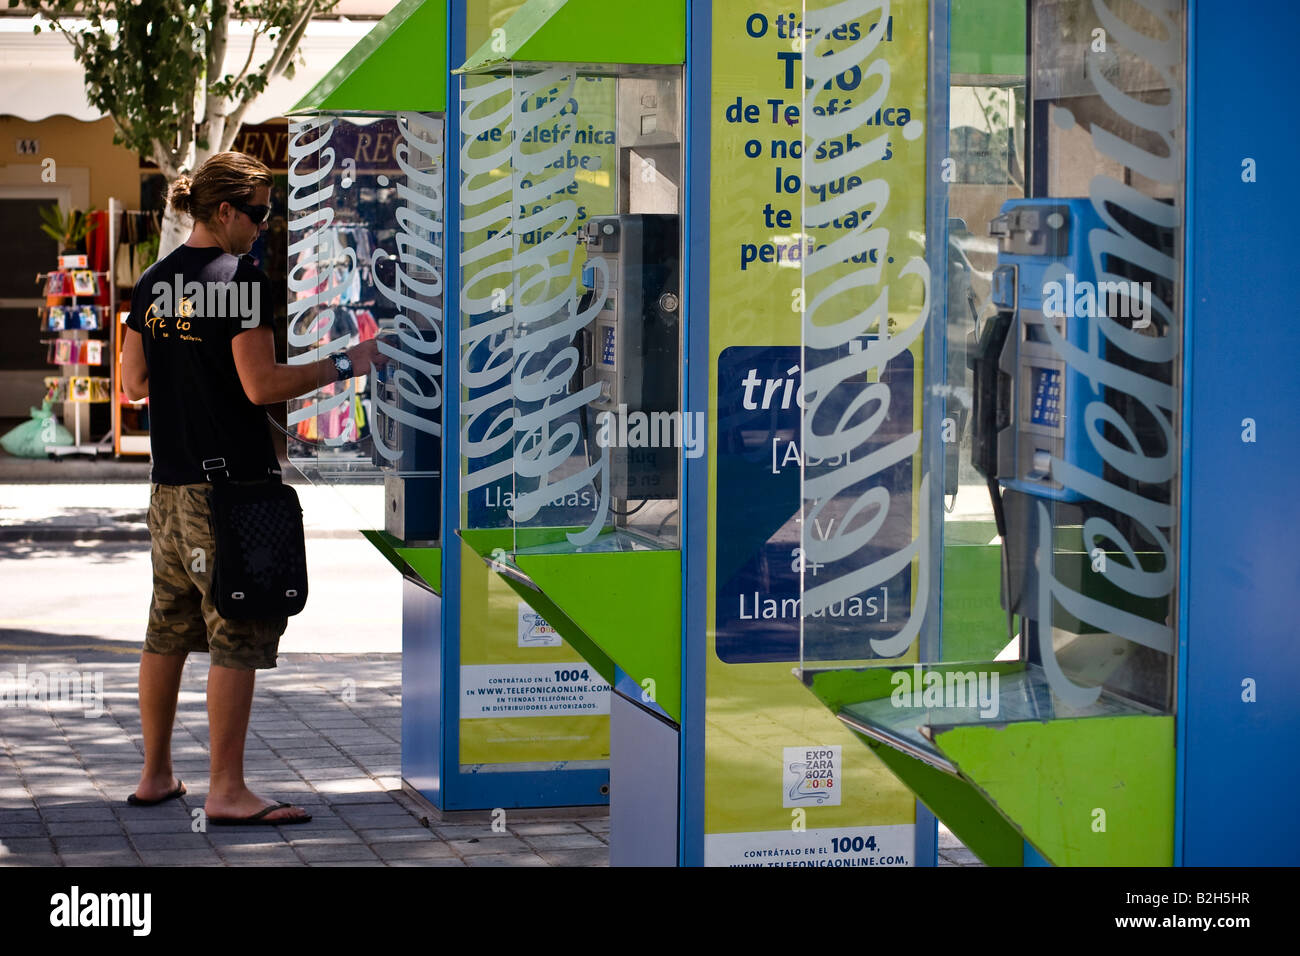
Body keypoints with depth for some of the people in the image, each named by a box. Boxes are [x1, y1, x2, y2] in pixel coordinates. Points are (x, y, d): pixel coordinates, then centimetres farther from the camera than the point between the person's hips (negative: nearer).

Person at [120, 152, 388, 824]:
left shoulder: (152, 282, 10)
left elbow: (134, 384, 13)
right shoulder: (241, 279, -12)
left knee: (168, 629, 15)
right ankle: (226, 790, -5)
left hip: (170, 484, 8)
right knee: (238, 635, -4)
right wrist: (344, 365, -9)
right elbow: (262, 386, -17)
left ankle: (155, 775, 23)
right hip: (233, 481, -8)